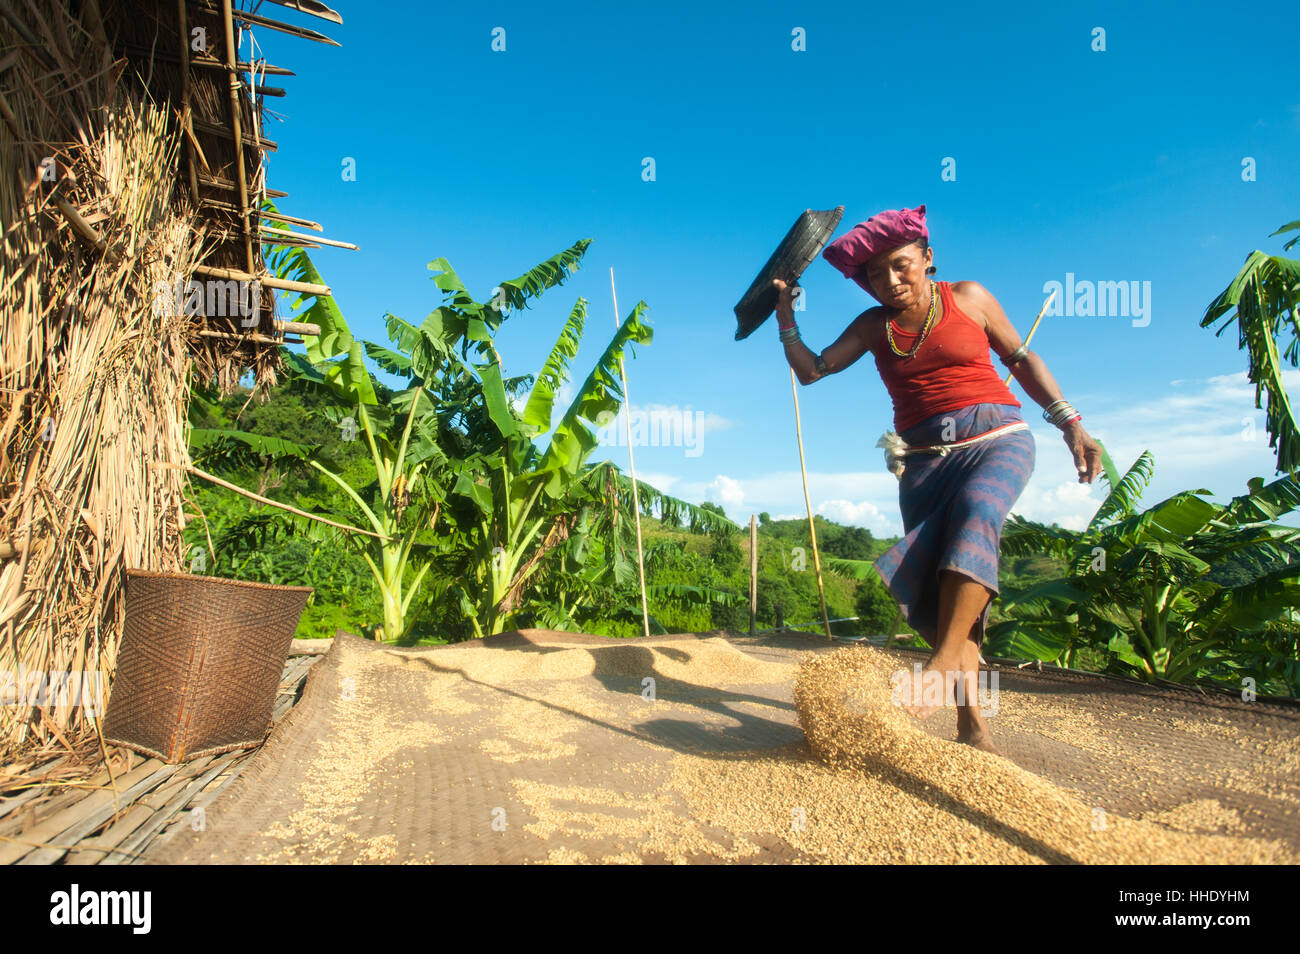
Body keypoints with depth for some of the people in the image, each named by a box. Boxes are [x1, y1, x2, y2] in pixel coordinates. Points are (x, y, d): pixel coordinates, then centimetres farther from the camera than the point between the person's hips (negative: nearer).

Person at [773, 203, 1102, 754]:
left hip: (996, 440, -2)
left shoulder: (968, 298, 7)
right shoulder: (873, 326, 13)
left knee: (975, 509, -35)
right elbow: (810, 369, 12)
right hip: (924, 458, 2)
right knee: (936, 574, -9)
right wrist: (785, 314, 7)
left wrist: (1070, 424, 7)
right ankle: (971, 720, -4)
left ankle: (945, 660, -39)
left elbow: (1020, 359, 13)